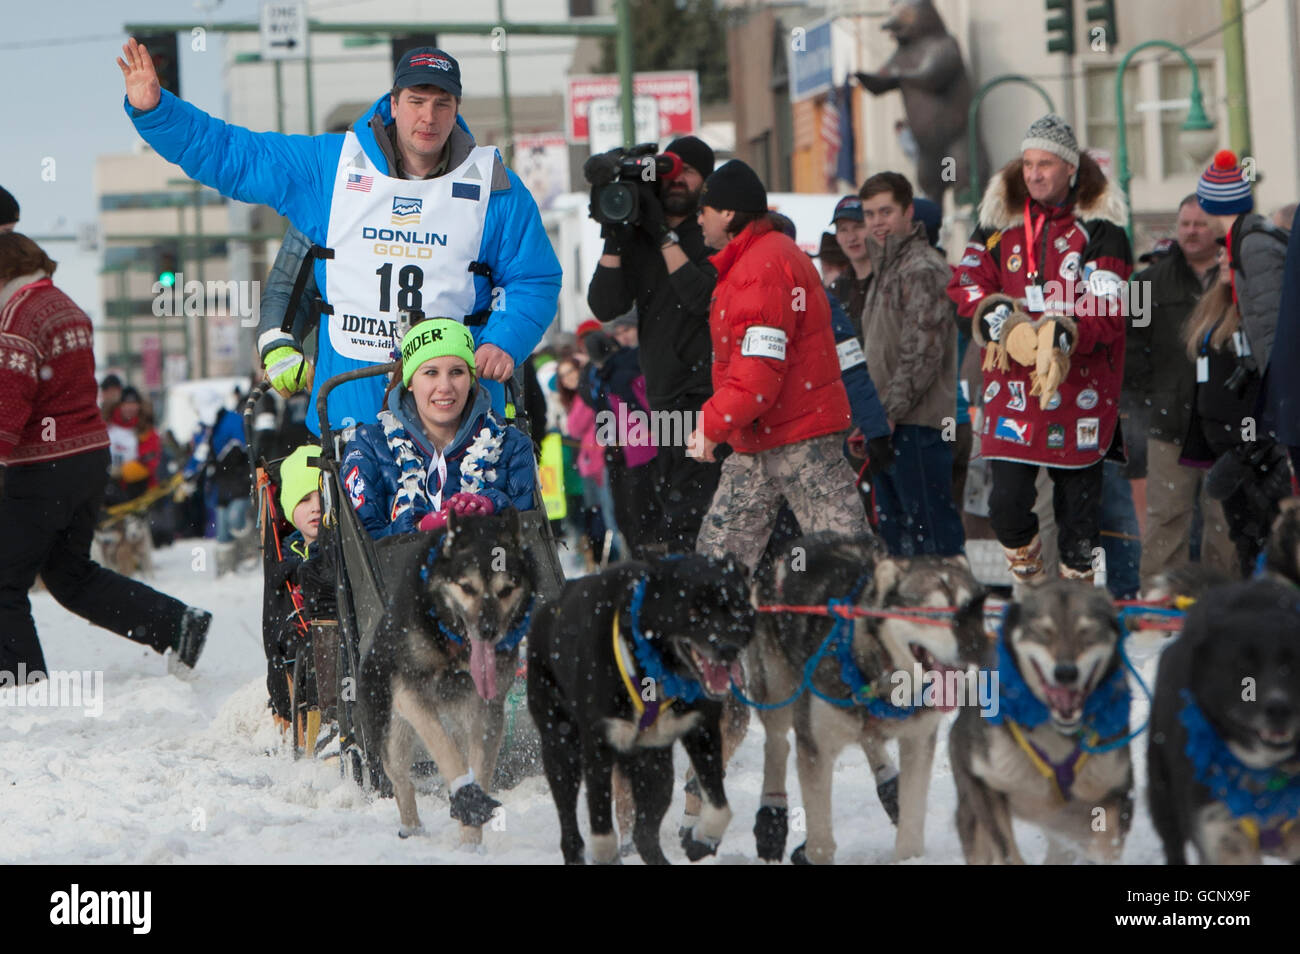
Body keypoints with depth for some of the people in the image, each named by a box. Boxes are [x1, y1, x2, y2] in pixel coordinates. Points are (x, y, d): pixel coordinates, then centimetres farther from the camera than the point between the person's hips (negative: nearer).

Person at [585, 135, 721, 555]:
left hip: (707, 393, -6)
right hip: (663, 398, 6)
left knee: (685, 522, -15)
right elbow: (605, 307, 2)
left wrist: (664, 235, -15)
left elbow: (703, 297, -18)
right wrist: (614, 239, -8)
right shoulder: (639, 236, 13)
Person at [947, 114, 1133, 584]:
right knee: (1006, 498, -3)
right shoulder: (1000, 219, 8)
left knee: (1078, 493, 5)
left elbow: (1108, 312, -11)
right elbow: (965, 282, 9)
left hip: (1080, 383, -2)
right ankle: (1026, 572, 22)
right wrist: (996, 316, -11)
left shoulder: (1100, 227, -4)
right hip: (1011, 383, 2)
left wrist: (1063, 333, -28)